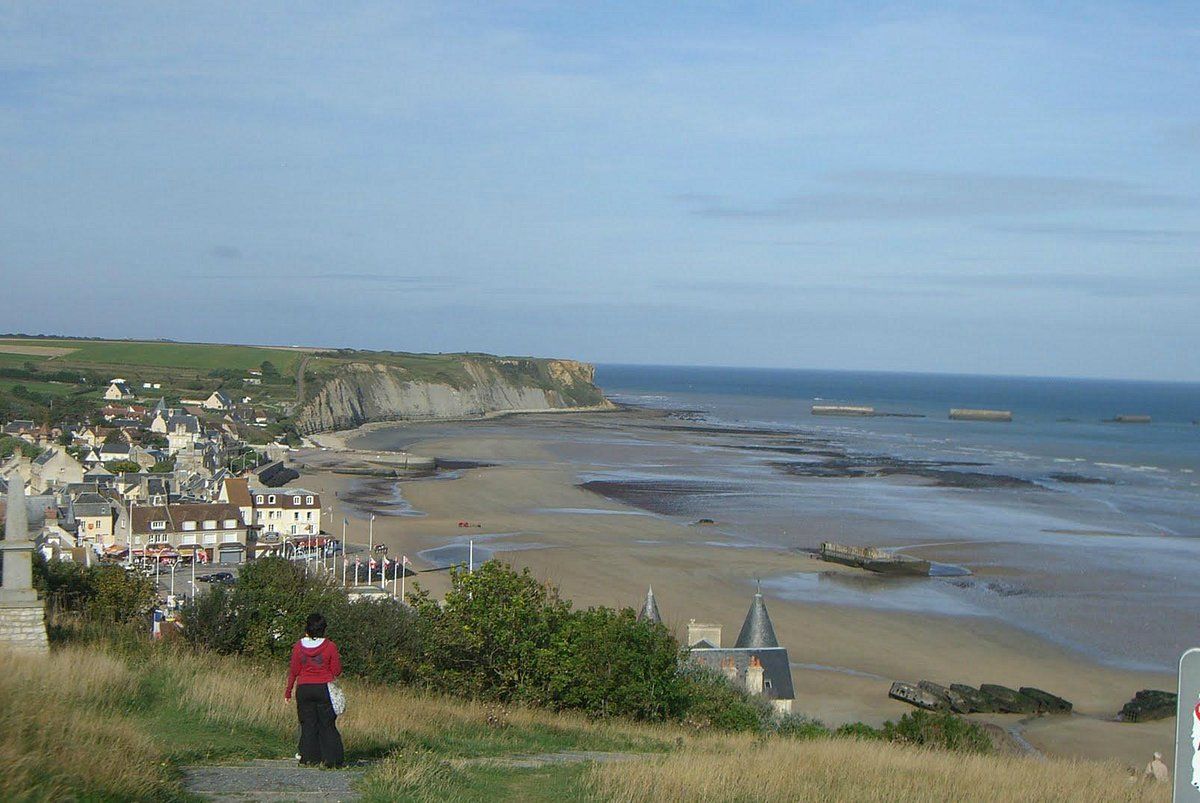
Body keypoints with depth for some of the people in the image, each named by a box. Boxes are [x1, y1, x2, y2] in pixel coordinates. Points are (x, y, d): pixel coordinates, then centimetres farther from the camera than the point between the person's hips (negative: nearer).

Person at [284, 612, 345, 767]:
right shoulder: (330, 647, -8)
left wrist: (288, 691, 10)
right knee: (327, 725, 5)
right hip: (324, 689, -1)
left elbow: (293, 671, 1)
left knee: (308, 725, 8)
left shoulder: (298, 647, -4)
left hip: (304, 689, 1)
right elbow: (336, 671, -4)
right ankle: (331, 759, 3)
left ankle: (310, 758, 7)